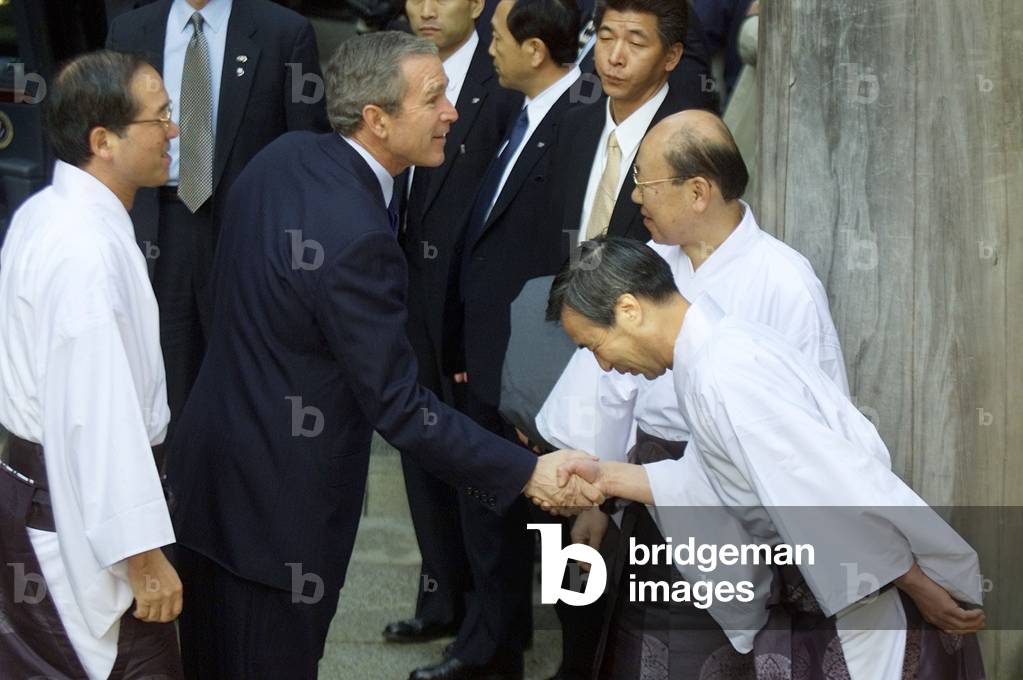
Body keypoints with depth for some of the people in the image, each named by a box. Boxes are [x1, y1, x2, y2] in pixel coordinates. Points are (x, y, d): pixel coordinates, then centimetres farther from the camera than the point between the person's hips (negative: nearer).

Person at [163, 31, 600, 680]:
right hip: (279, 498, -9)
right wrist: (528, 472, -21)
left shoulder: (284, 157, -3)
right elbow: (398, 407, -25)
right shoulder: (356, 239, -30)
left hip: (211, 451, 9)